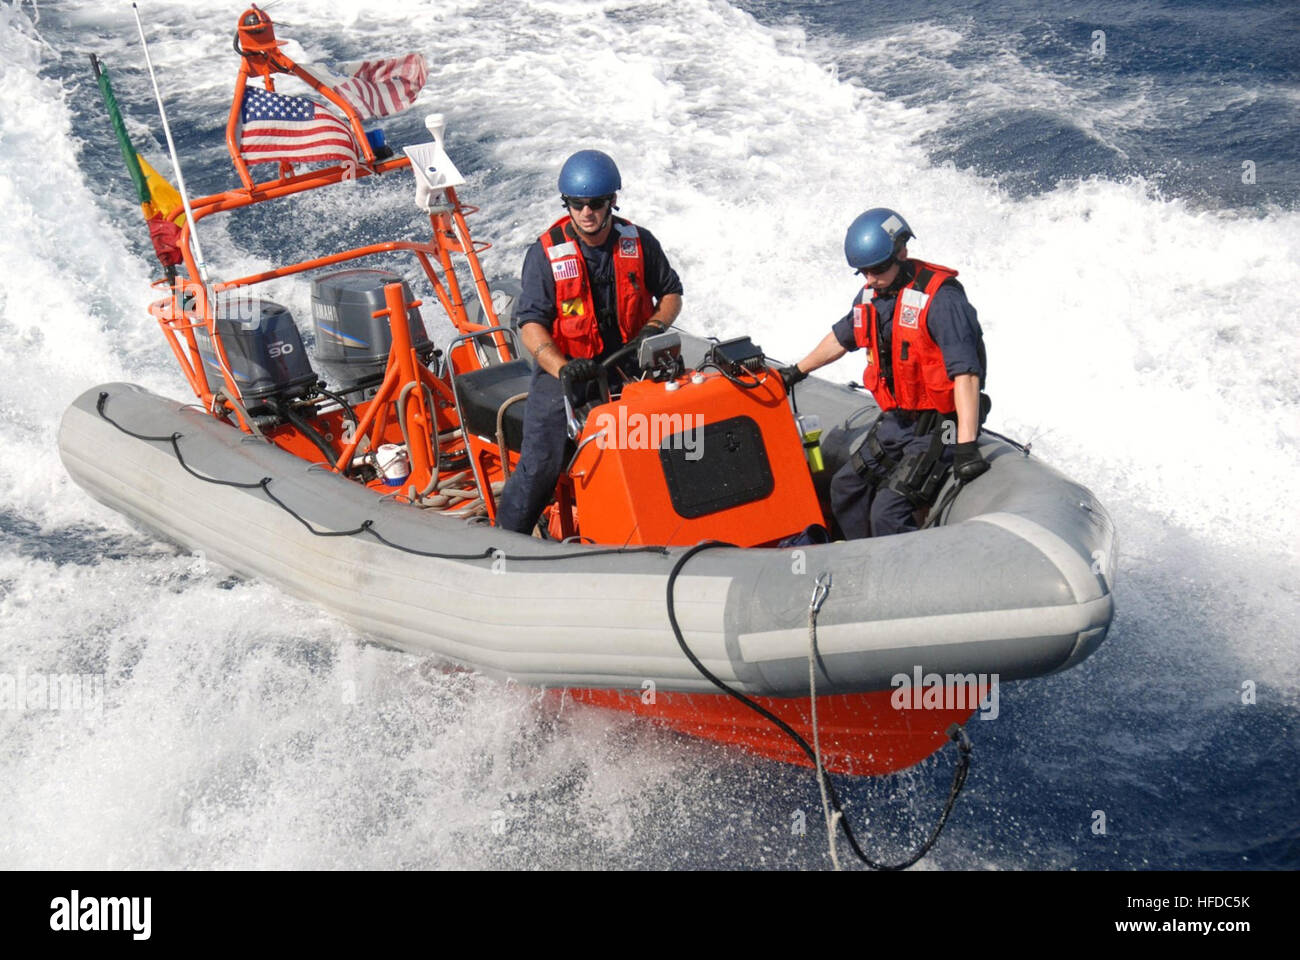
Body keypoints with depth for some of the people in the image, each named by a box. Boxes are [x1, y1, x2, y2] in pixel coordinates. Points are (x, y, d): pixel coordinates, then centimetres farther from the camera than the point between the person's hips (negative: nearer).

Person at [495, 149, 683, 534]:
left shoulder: (640, 243, 2)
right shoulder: (545, 253, -7)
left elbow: (671, 292, 15)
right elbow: (531, 323, -11)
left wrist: (655, 328, -7)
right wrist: (563, 368, -28)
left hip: (630, 362, 3)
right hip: (564, 367, -3)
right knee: (541, 463, -12)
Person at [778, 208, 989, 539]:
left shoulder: (940, 298, -21)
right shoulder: (871, 295, 4)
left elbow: (966, 373, -28)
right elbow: (841, 338, 25)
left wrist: (967, 446, -34)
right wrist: (796, 372, 37)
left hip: (940, 426, -9)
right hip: (897, 421, 9)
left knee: (887, 512, -20)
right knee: (845, 487, 16)